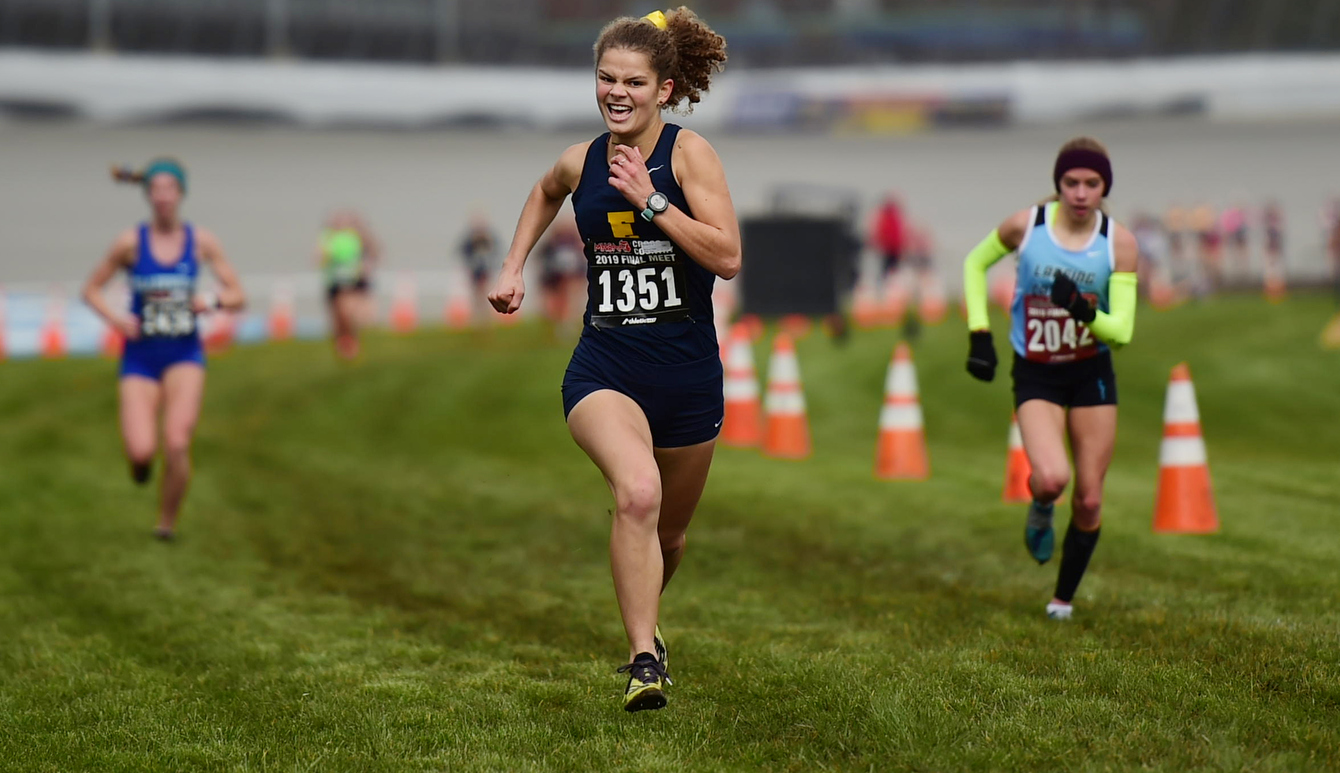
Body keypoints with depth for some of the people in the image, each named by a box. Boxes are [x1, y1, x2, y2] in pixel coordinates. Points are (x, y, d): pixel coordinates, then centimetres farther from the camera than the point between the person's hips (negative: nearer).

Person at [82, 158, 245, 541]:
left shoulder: (202, 242, 0)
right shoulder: (130, 242, -4)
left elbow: (237, 296, 5)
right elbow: (91, 289, 5)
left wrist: (213, 301, -17)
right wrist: (116, 320, -12)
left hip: (184, 355, 1)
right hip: (141, 355, -1)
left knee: (177, 445, -16)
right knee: (141, 451, -13)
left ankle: (167, 523, 9)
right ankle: (141, 458, 27)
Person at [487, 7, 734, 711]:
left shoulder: (688, 152, -8)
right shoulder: (581, 162, 3)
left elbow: (727, 258, -18)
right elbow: (545, 193, 30)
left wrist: (650, 200, -22)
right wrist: (513, 267, 21)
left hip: (687, 370, 0)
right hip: (604, 368, 0)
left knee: (667, 531, 18)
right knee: (637, 492, -29)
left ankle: (644, 618, 51)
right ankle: (644, 661, -25)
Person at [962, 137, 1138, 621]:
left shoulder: (1119, 242, -10)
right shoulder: (1026, 225, -11)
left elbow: (1121, 330, -11)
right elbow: (975, 264, 8)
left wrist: (1086, 313, -32)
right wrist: (979, 333, 0)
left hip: (1092, 375, 2)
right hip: (1035, 376, -2)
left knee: (1089, 501, 3)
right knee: (1051, 479, -25)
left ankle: (1064, 597, 25)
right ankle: (1040, 509, 13)